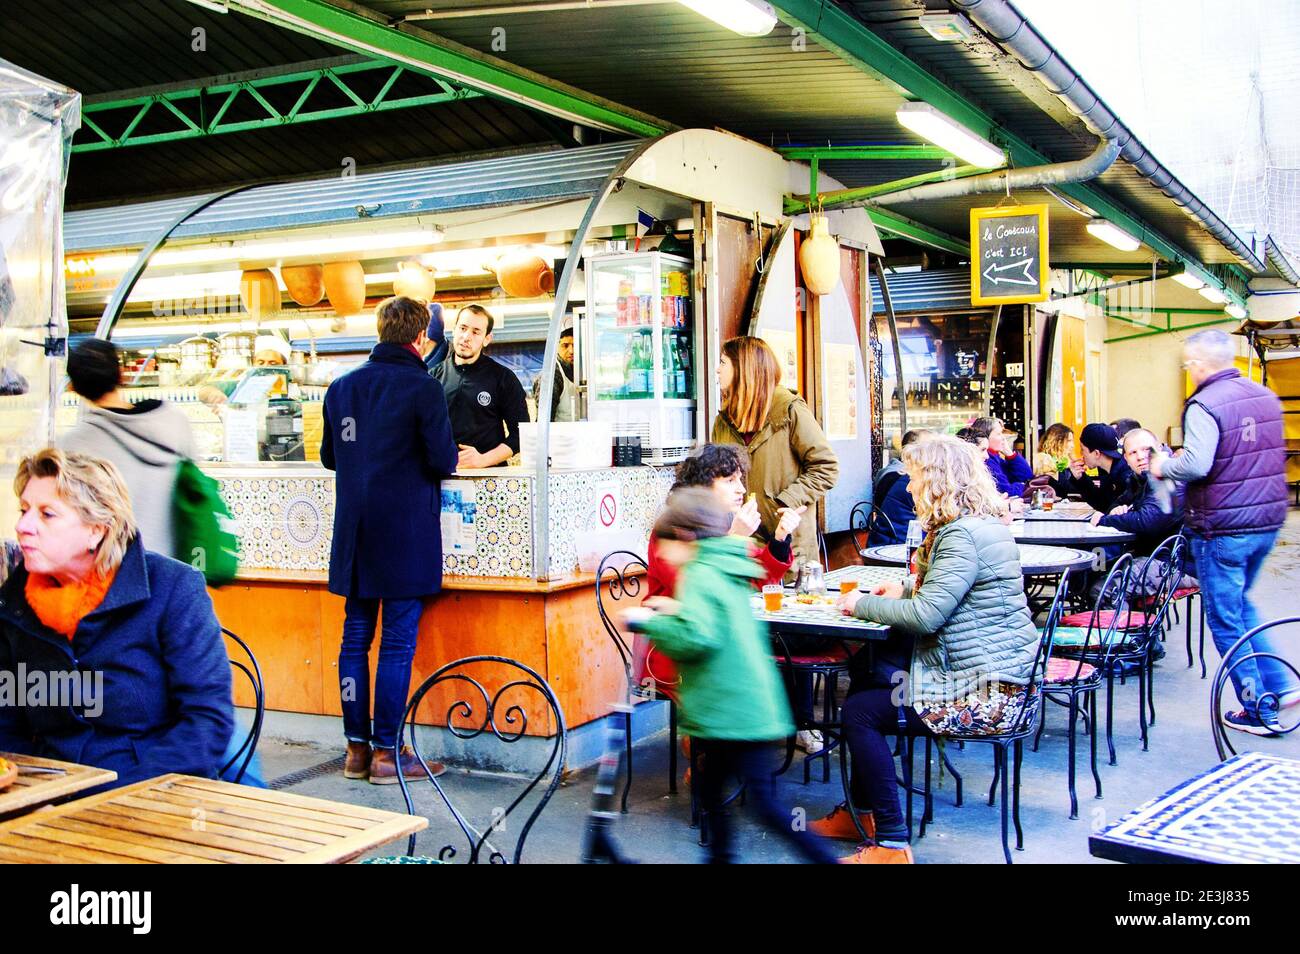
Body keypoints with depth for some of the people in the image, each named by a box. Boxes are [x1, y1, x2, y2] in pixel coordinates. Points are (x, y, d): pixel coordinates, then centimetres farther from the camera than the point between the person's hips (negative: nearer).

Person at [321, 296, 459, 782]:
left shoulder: (340, 387, 9)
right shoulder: (423, 388, -10)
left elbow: (329, 455, 16)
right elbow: (443, 462, -14)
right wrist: (429, 459, 8)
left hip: (354, 533, 6)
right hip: (406, 534, -6)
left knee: (355, 637, 11)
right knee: (398, 642, 0)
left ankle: (356, 748, 16)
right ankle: (386, 752, 3)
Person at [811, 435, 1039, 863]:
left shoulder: (965, 535, -21)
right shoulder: (980, 524, 13)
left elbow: (925, 615, -25)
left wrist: (862, 604, -11)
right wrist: (905, 590, 10)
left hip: (983, 693, -11)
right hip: (987, 673, 11)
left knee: (860, 711, -9)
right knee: (866, 678, 18)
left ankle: (890, 844, -2)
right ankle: (859, 813, 27)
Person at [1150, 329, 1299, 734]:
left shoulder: (1205, 405, -17)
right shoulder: (1266, 397, 7)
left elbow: (1196, 465, -27)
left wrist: (1163, 466, -9)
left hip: (1222, 529, -8)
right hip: (1267, 521, 8)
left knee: (1225, 620, 5)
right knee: (1240, 605, 25)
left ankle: (1260, 712, 11)